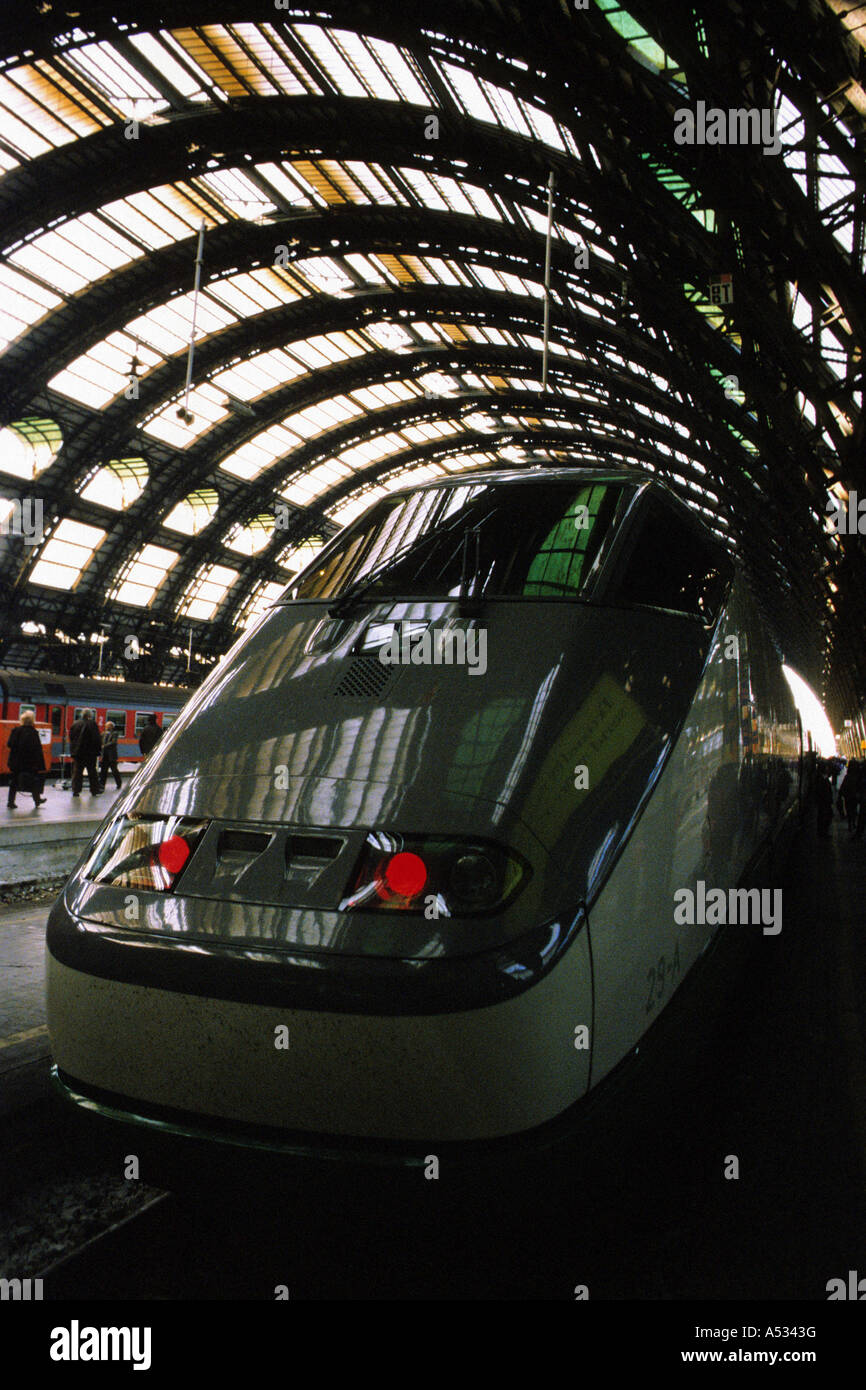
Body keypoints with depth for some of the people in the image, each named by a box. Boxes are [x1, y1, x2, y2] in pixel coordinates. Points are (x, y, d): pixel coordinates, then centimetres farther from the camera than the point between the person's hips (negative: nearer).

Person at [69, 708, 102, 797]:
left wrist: (73, 751, 18)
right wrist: (98, 749, 1)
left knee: (77, 771, 9)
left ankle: (75, 790, 6)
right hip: (90, 753, -3)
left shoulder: (75, 724, 4)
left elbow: (71, 737, 11)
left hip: (77, 752, 4)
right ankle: (94, 791, 8)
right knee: (92, 772, 6)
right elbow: (97, 739, -11)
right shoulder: (92, 724, -10)